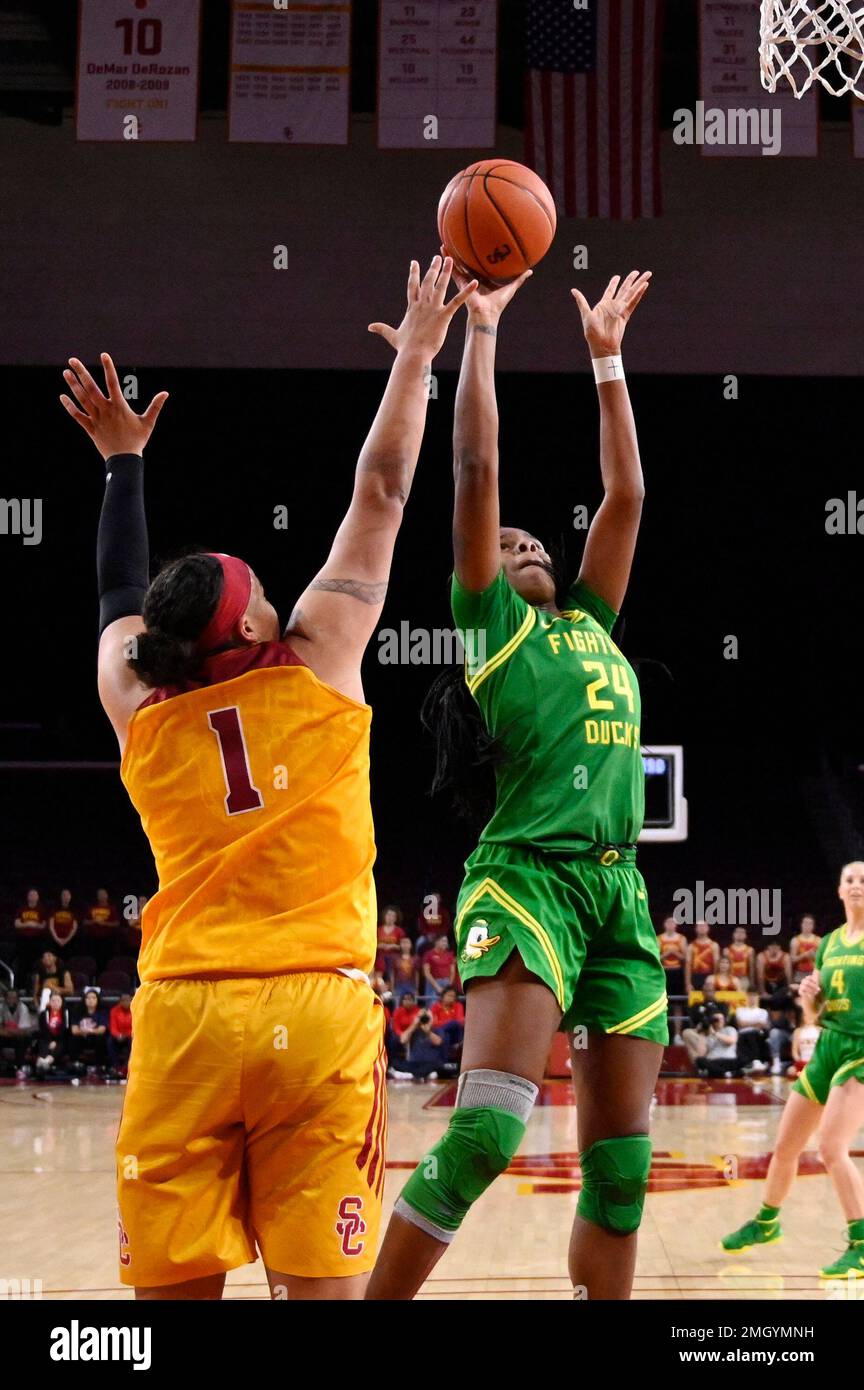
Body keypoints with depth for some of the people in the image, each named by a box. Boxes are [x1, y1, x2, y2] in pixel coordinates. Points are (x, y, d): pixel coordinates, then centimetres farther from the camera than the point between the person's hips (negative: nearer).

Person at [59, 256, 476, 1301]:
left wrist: (123, 463, 43)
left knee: (174, 1284, 3)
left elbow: (120, 597, 30)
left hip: (181, 1014, 3)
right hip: (318, 1010, -2)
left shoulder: (138, 706, 10)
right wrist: (415, 356, 22)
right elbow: (380, 494, 12)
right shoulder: (319, 662, 3)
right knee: (321, 1285, -3)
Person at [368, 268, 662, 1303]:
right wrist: (480, 333, 7)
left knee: (621, 1160, 4)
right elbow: (475, 471, 4)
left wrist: (607, 358, 29)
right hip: (530, 878, -6)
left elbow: (625, 494, 26)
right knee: (487, 1129, -21)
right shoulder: (491, 618, 10)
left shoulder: (591, 622, 25)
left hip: (621, 894, 6)